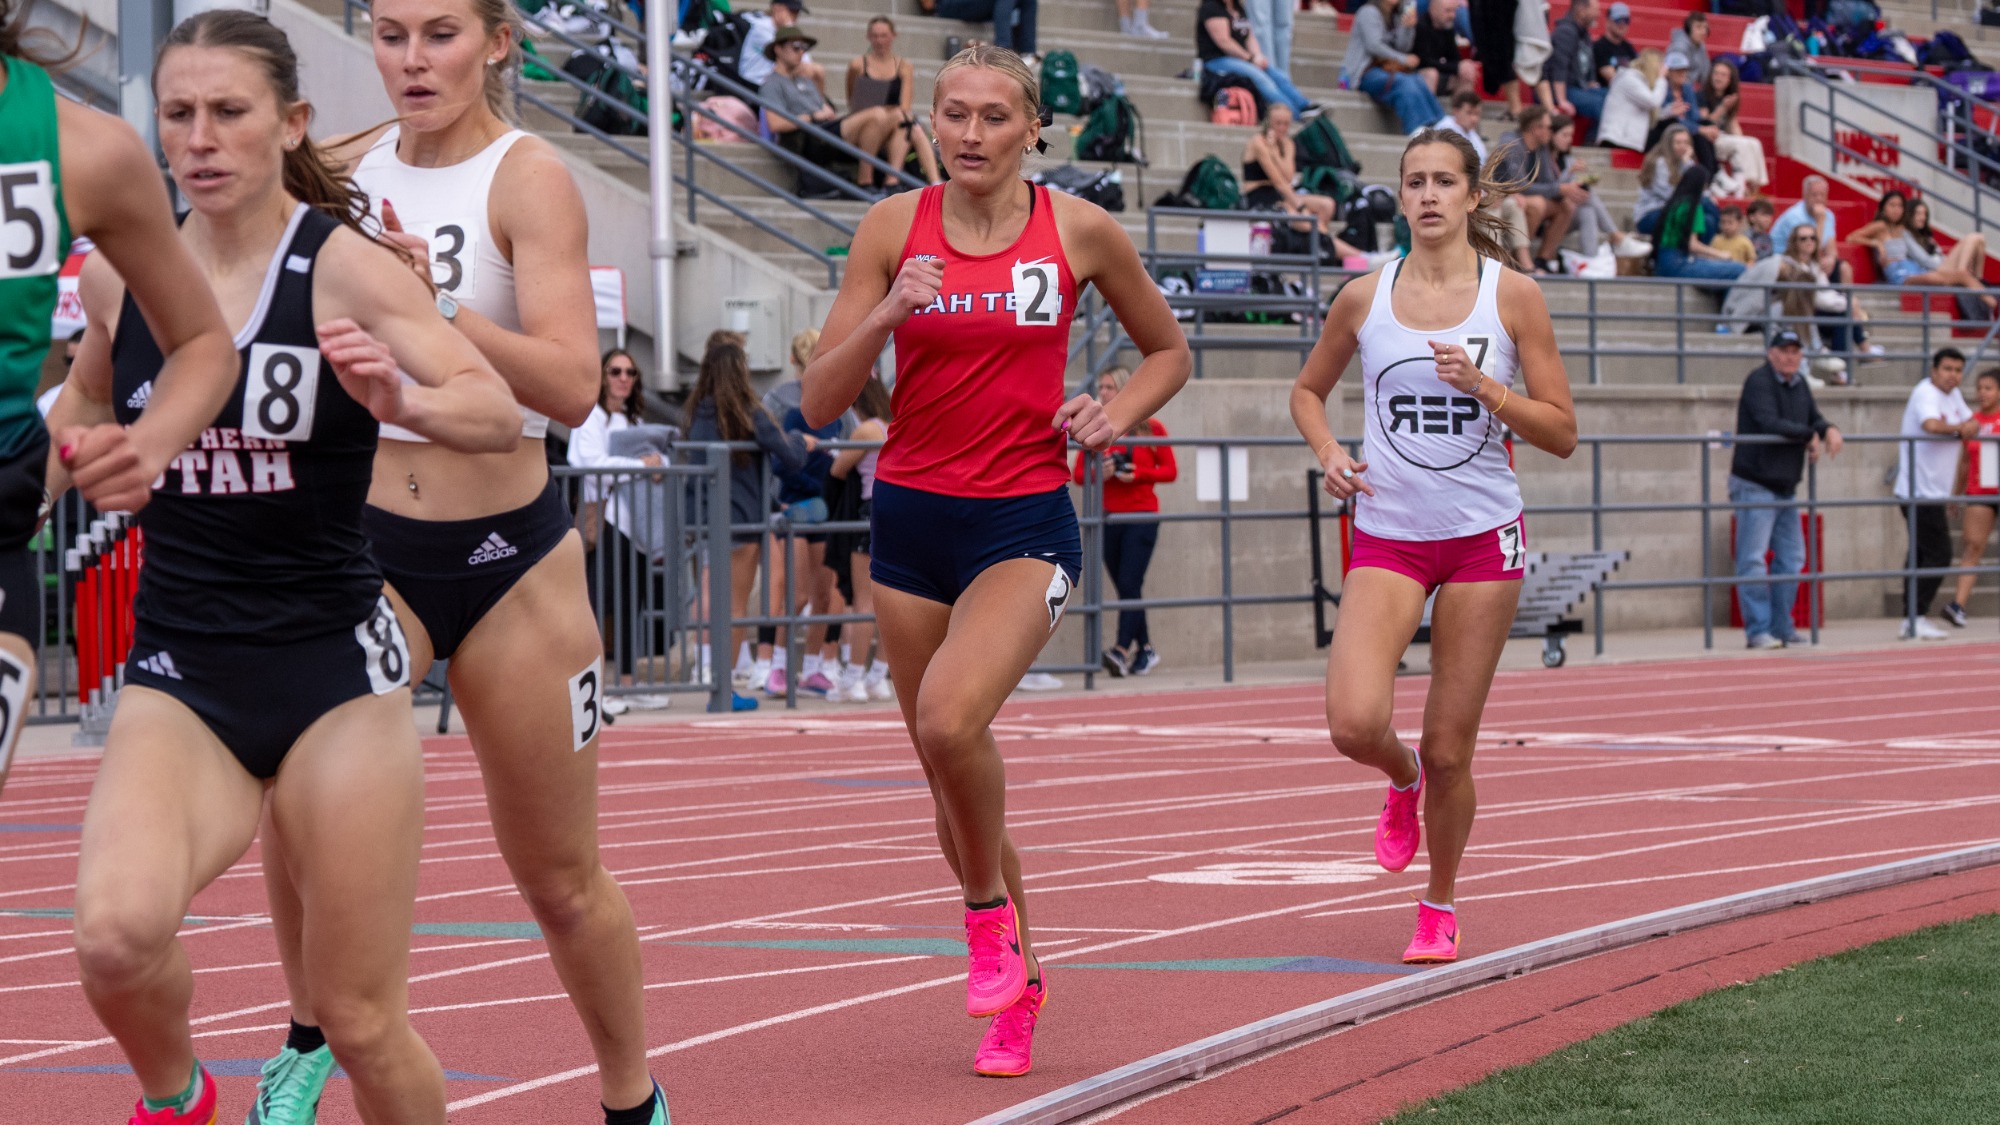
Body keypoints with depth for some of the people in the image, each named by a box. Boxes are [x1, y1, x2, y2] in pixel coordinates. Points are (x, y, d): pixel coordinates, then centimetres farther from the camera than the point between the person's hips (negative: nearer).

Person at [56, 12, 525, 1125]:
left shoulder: (345, 267, -9)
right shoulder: (120, 276, 4)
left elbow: (500, 414, -22)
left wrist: (399, 397, -40)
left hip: (334, 667, -2)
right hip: (179, 675, 2)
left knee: (361, 1021, 0)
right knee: (117, 931, -26)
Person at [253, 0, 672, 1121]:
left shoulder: (530, 177, -11)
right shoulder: (349, 174, 3)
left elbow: (571, 385, -24)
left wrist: (435, 302, -36)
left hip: (510, 554, -3)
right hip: (365, 543, 3)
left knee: (562, 879, 8)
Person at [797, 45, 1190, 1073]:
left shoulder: (1079, 231, -2)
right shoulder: (894, 226, 0)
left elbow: (1167, 350, 14)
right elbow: (820, 403, -2)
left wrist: (1116, 417, -5)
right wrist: (888, 314, -18)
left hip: (1025, 522, -3)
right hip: (912, 518, 3)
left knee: (950, 717, -28)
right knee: (945, 760, 9)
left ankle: (989, 910, -2)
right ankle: (1017, 982, 29)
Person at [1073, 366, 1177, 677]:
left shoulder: (1151, 428, 1)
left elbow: (1170, 471, 1)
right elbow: (1079, 474, 8)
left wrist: (1138, 474, -14)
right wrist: (1099, 473, -14)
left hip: (1141, 515, -3)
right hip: (1108, 517, 3)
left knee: (1129, 584, -15)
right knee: (1125, 589, 6)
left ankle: (1121, 651, -23)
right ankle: (1146, 650, 19)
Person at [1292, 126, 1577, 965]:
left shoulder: (1513, 297, -2)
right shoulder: (1365, 298, 2)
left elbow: (1562, 433, -1)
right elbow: (1308, 391, 18)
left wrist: (1484, 386, -16)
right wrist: (1327, 452, -2)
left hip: (1483, 536, -1)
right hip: (1387, 539, 1)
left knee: (1449, 750, 3)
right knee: (1355, 723, -20)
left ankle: (1440, 906, 26)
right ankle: (1402, 780, 17)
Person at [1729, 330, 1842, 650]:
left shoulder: (1799, 384, 13)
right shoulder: (1759, 382, -13)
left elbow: (1814, 418, 14)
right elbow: (1769, 424, -24)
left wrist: (1829, 429, -9)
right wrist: (1809, 435, -13)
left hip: (1786, 488, 9)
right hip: (1754, 486, -9)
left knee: (1791, 558, 11)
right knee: (1753, 560, -8)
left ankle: (1781, 627, 18)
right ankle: (1758, 630, -7)